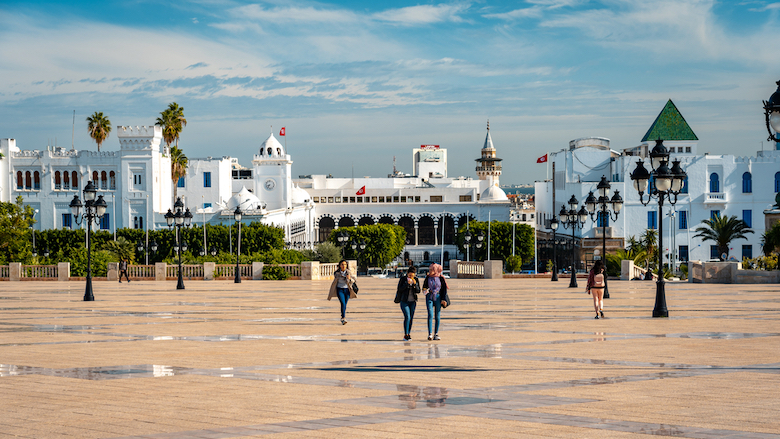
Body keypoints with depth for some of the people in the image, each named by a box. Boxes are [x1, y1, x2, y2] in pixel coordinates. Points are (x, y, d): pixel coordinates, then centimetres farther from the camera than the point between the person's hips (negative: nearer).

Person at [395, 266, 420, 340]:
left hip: (413, 302, 3)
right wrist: (407, 283, -25)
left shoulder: (416, 280, 1)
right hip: (404, 301, -3)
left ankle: (409, 334, 11)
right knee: (407, 317, -15)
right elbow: (400, 289, -14)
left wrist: (415, 284, -19)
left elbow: (418, 291, -2)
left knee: (411, 318, 3)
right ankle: (405, 335, -11)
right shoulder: (402, 279, -7)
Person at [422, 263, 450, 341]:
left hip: (438, 297, 0)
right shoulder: (428, 277, 3)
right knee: (430, 315, -12)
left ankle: (436, 334, 10)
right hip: (429, 297, 0)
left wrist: (444, 299, -5)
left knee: (437, 316, 3)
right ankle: (430, 334, -16)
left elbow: (444, 289, 2)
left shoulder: (441, 278, -1)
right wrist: (425, 290, -12)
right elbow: (424, 287, 12)